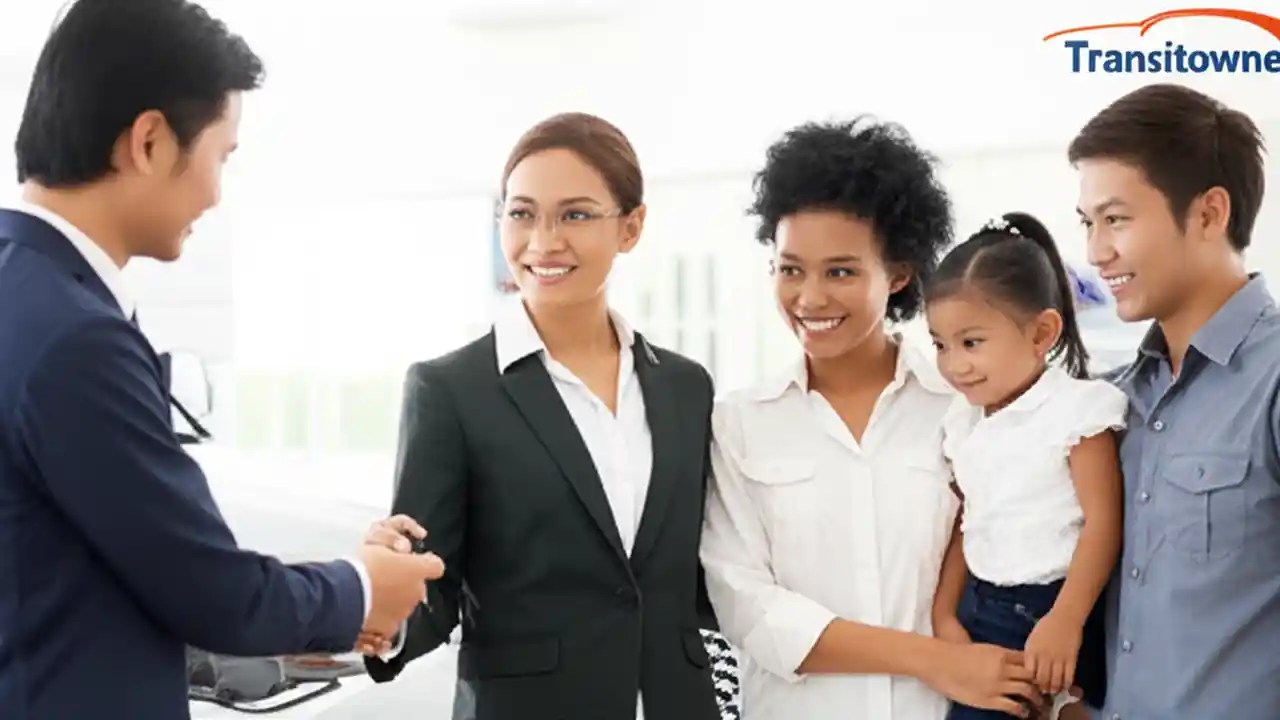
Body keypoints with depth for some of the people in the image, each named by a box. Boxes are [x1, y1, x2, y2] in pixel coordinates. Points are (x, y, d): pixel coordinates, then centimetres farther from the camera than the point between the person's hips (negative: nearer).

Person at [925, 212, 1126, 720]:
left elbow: (1102, 522, -16)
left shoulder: (1077, 407, -13)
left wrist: (1064, 621, -22)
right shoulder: (962, 424, 7)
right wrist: (945, 613, 8)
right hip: (983, 611, 6)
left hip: (1058, 608, -6)